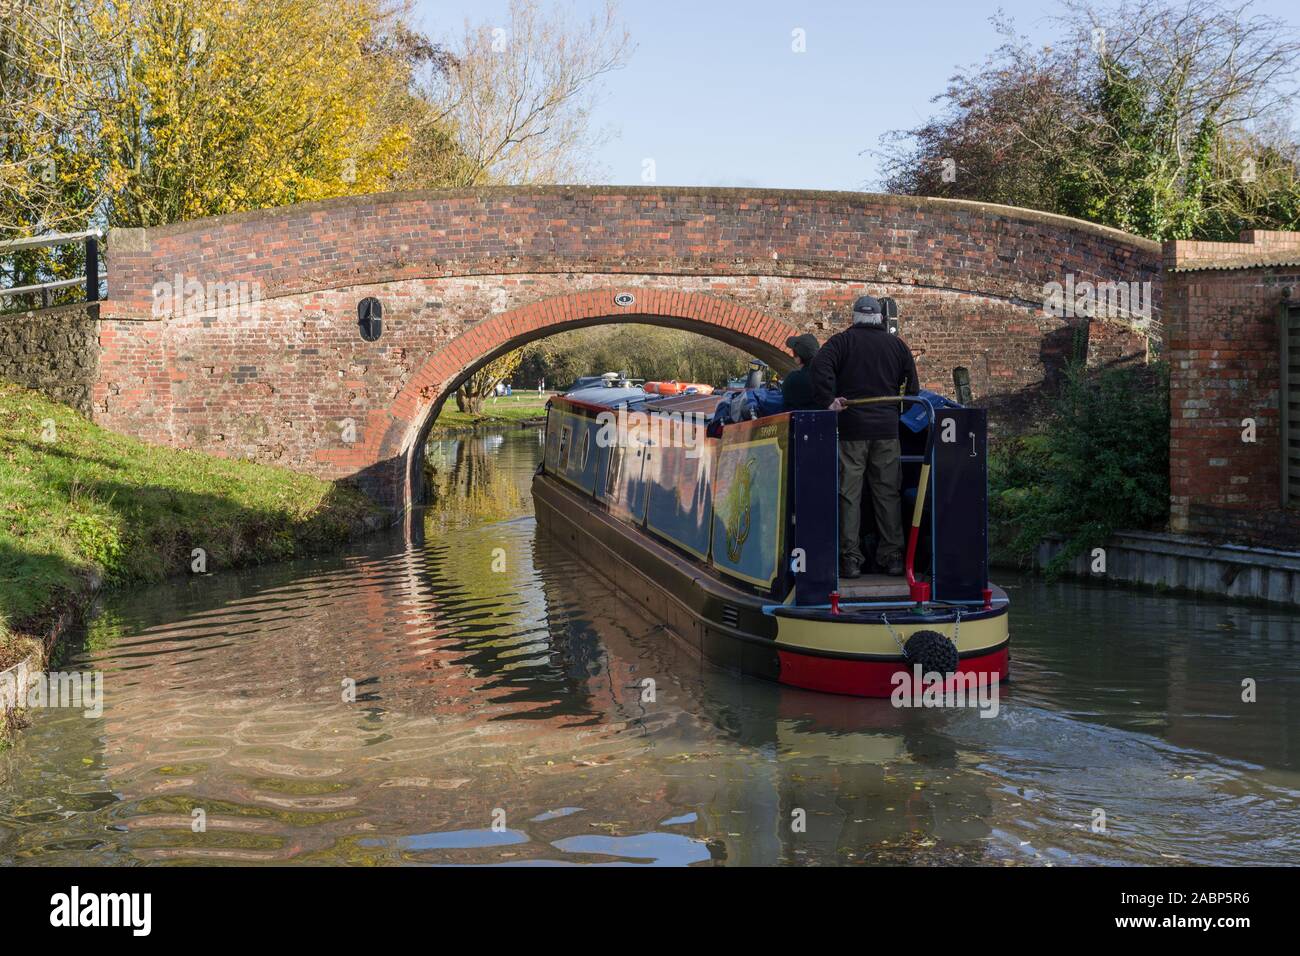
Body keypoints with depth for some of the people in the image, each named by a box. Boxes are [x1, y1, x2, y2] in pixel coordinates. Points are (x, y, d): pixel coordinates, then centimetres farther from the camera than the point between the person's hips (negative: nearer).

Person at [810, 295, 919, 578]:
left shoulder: (842, 340, 2)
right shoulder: (897, 344, 11)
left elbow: (820, 366, -16)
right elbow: (913, 385, 12)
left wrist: (828, 401, -14)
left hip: (850, 428, -2)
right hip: (887, 429, 2)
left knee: (849, 493, 0)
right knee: (887, 493, 7)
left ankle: (850, 558, -3)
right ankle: (892, 556, 8)